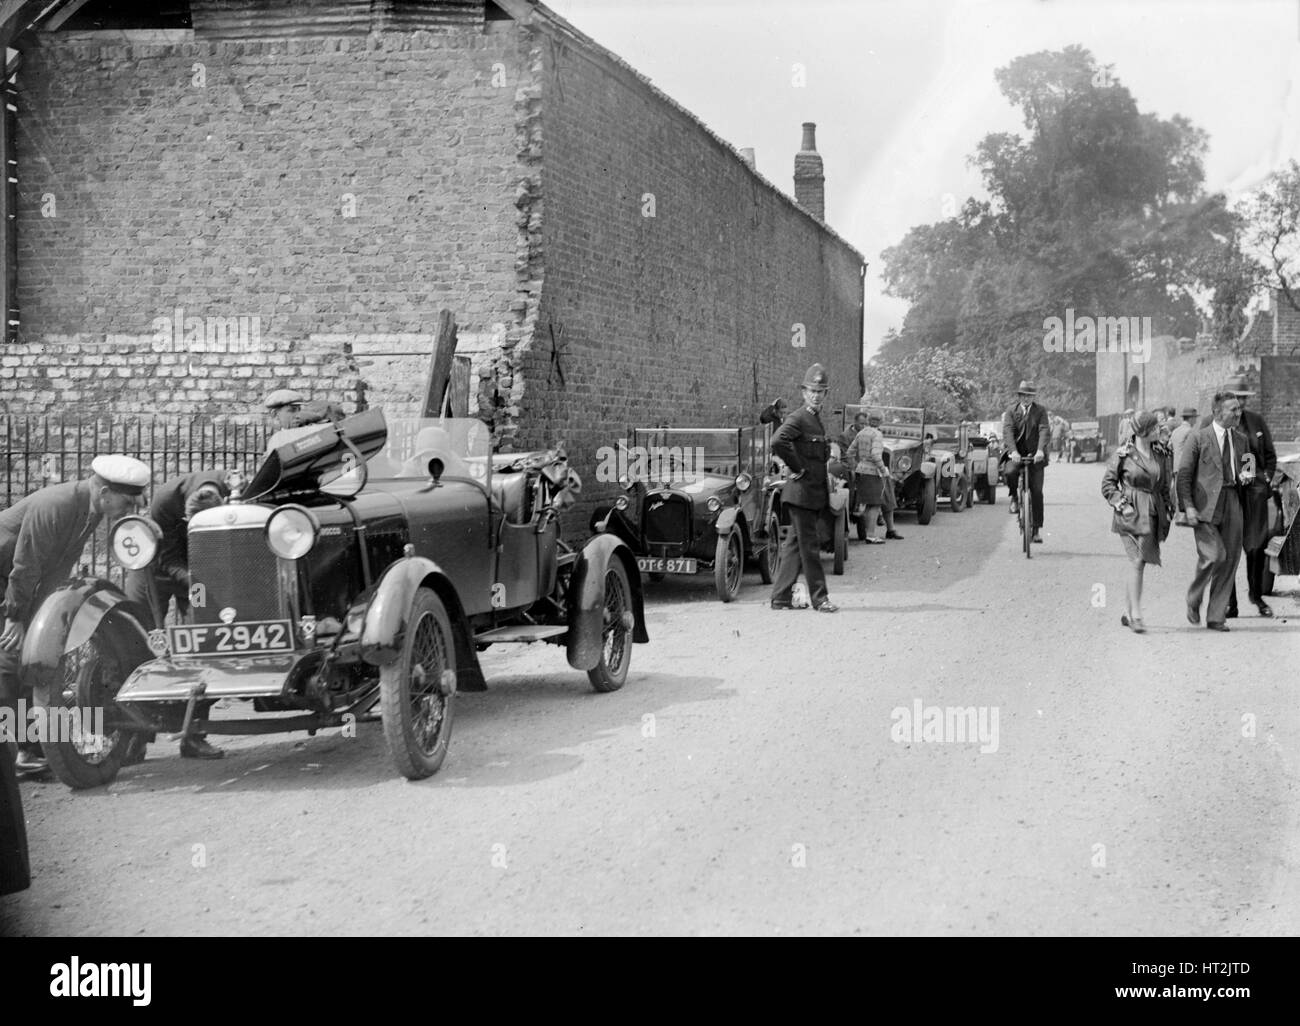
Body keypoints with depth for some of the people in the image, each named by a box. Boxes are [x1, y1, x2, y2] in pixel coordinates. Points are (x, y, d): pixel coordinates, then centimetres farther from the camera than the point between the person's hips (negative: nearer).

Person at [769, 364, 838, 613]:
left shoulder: (816, 419, 16)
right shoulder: (797, 418, -13)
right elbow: (778, 442, -30)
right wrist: (798, 468, -20)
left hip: (815, 493, 9)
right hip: (802, 492, -9)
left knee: (794, 545, 10)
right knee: (810, 546, -4)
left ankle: (780, 598, 14)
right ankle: (819, 599, 0)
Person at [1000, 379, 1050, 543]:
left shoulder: (1040, 411, 3)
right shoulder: (1011, 410, 2)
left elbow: (1044, 431, -11)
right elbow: (1007, 431, -11)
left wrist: (1040, 450, -30)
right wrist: (1013, 451, -29)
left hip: (1035, 455, 0)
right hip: (1016, 453, 0)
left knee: (1037, 491, -3)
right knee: (1010, 472, -33)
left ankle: (1037, 528, 5)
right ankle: (1014, 497, -1)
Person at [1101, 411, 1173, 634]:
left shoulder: (1161, 454, 9)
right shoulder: (1123, 454, -6)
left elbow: (1165, 485, 18)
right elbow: (1107, 483, 1)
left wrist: (1169, 509, 12)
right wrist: (1119, 501, -12)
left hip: (1153, 514, 5)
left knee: (1139, 562, 9)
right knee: (1137, 561, -13)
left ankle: (1128, 613, 20)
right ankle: (1136, 615, -12)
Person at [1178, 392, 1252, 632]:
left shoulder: (1241, 440, 16)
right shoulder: (1198, 438, 0)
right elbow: (1184, 474, -3)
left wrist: (1244, 477, 3)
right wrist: (1188, 506, -13)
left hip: (1232, 505, 5)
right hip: (1205, 506, -5)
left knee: (1229, 560, 2)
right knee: (1213, 554, -18)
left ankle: (1216, 617, 11)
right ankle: (1194, 599, 8)